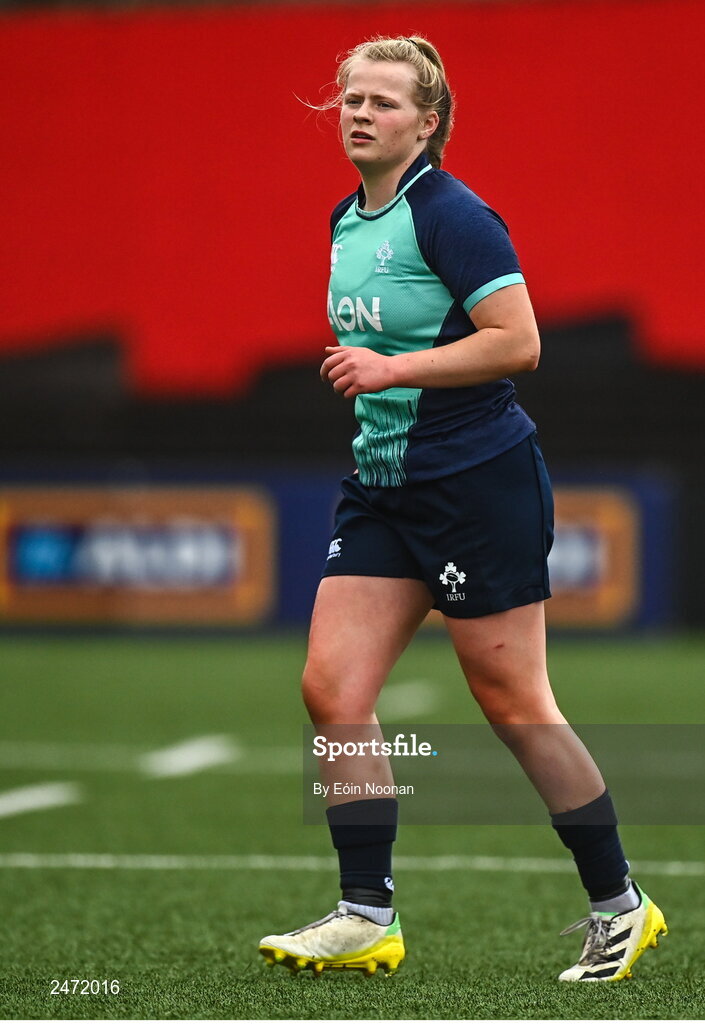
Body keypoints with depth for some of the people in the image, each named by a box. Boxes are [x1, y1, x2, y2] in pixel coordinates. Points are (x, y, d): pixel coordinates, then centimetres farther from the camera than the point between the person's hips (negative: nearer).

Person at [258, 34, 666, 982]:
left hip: (479, 481, -8)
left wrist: (390, 370, -21)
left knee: (512, 703, -2)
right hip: (382, 485, 8)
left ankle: (619, 904, 12)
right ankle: (368, 917, 2)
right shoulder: (348, 223, 13)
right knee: (333, 690, -3)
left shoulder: (450, 215, -14)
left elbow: (519, 341, -21)